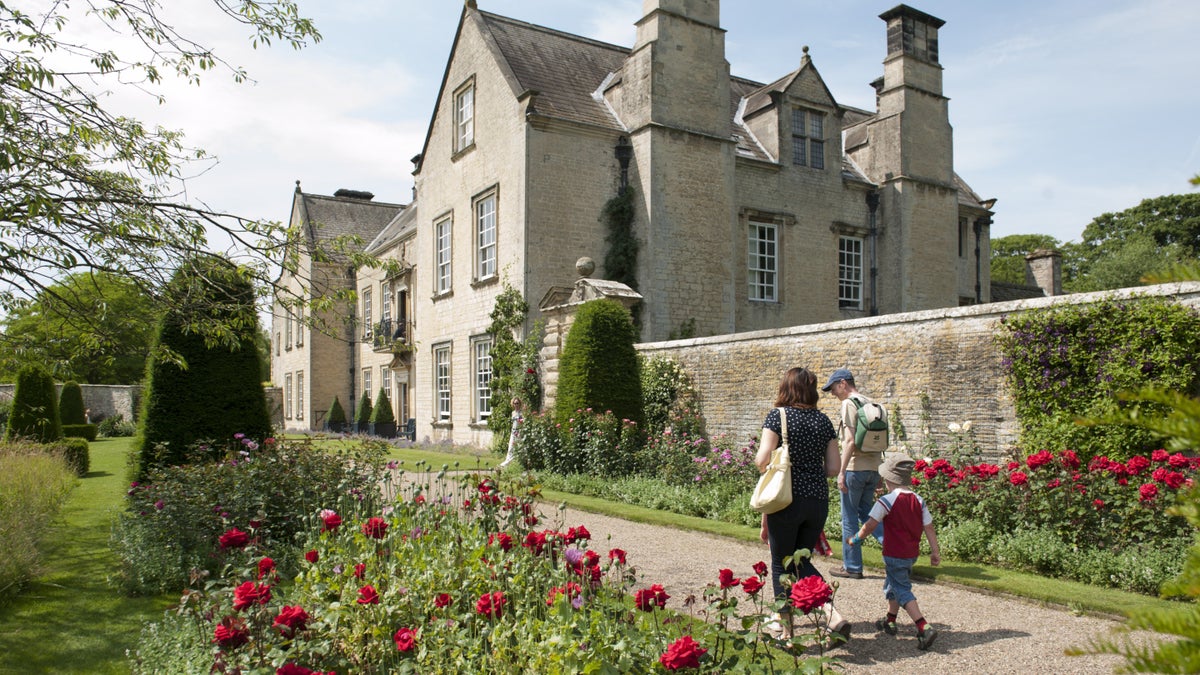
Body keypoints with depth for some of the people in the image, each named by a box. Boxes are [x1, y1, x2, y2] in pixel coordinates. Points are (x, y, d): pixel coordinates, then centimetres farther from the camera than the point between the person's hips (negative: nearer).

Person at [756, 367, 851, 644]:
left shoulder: (778, 416, -7)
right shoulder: (823, 420, 6)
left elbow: (763, 458, -16)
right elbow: (833, 467, 6)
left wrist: (763, 465, 6)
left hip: (787, 499, -5)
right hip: (818, 500, 5)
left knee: (782, 565, 11)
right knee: (802, 561, 20)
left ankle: (786, 628, 19)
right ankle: (834, 616, 3)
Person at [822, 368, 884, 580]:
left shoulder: (849, 404, -11)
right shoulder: (870, 404, 13)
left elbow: (850, 441, -19)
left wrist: (841, 472, -17)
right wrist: (878, 472, 20)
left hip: (855, 467, -8)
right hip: (873, 467, 8)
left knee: (849, 518, 3)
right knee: (865, 512, 19)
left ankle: (852, 567, 11)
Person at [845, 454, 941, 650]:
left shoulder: (886, 501, -16)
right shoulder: (918, 500, 2)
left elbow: (870, 525, -14)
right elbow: (929, 527, 3)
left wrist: (855, 539, 1)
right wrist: (935, 552, 9)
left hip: (894, 555, -7)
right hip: (912, 553, 7)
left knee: (902, 590, -3)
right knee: (892, 584, 23)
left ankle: (924, 628, -17)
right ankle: (890, 621, 34)